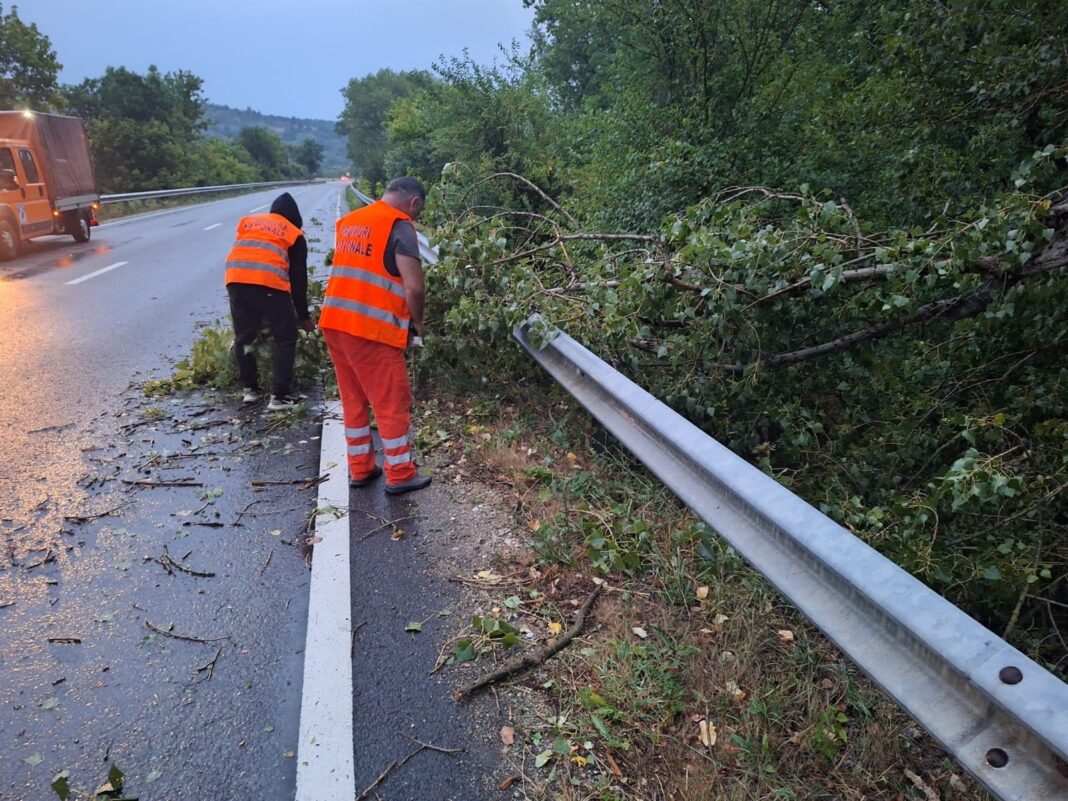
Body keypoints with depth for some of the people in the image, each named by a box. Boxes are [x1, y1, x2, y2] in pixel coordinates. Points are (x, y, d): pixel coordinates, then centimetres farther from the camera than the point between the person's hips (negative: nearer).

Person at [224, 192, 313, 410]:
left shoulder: (247, 221, 28)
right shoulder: (294, 234, 17)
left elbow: (242, 253, 25)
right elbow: (298, 277, 16)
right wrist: (303, 315, 23)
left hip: (236, 279, 4)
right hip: (270, 283, -3)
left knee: (243, 337, 18)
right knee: (285, 339, 9)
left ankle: (250, 390, 24)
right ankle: (279, 396, 6)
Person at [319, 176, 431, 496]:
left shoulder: (349, 221, 17)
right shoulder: (400, 226, -7)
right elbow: (414, 287, -17)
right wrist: (417, 322, 1)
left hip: (334, 322, 8)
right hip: (372, 329, -8)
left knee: (353, 399, 17)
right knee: (393, 403, 4)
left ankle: (360, 469, 27)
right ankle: (400, 475, 14)